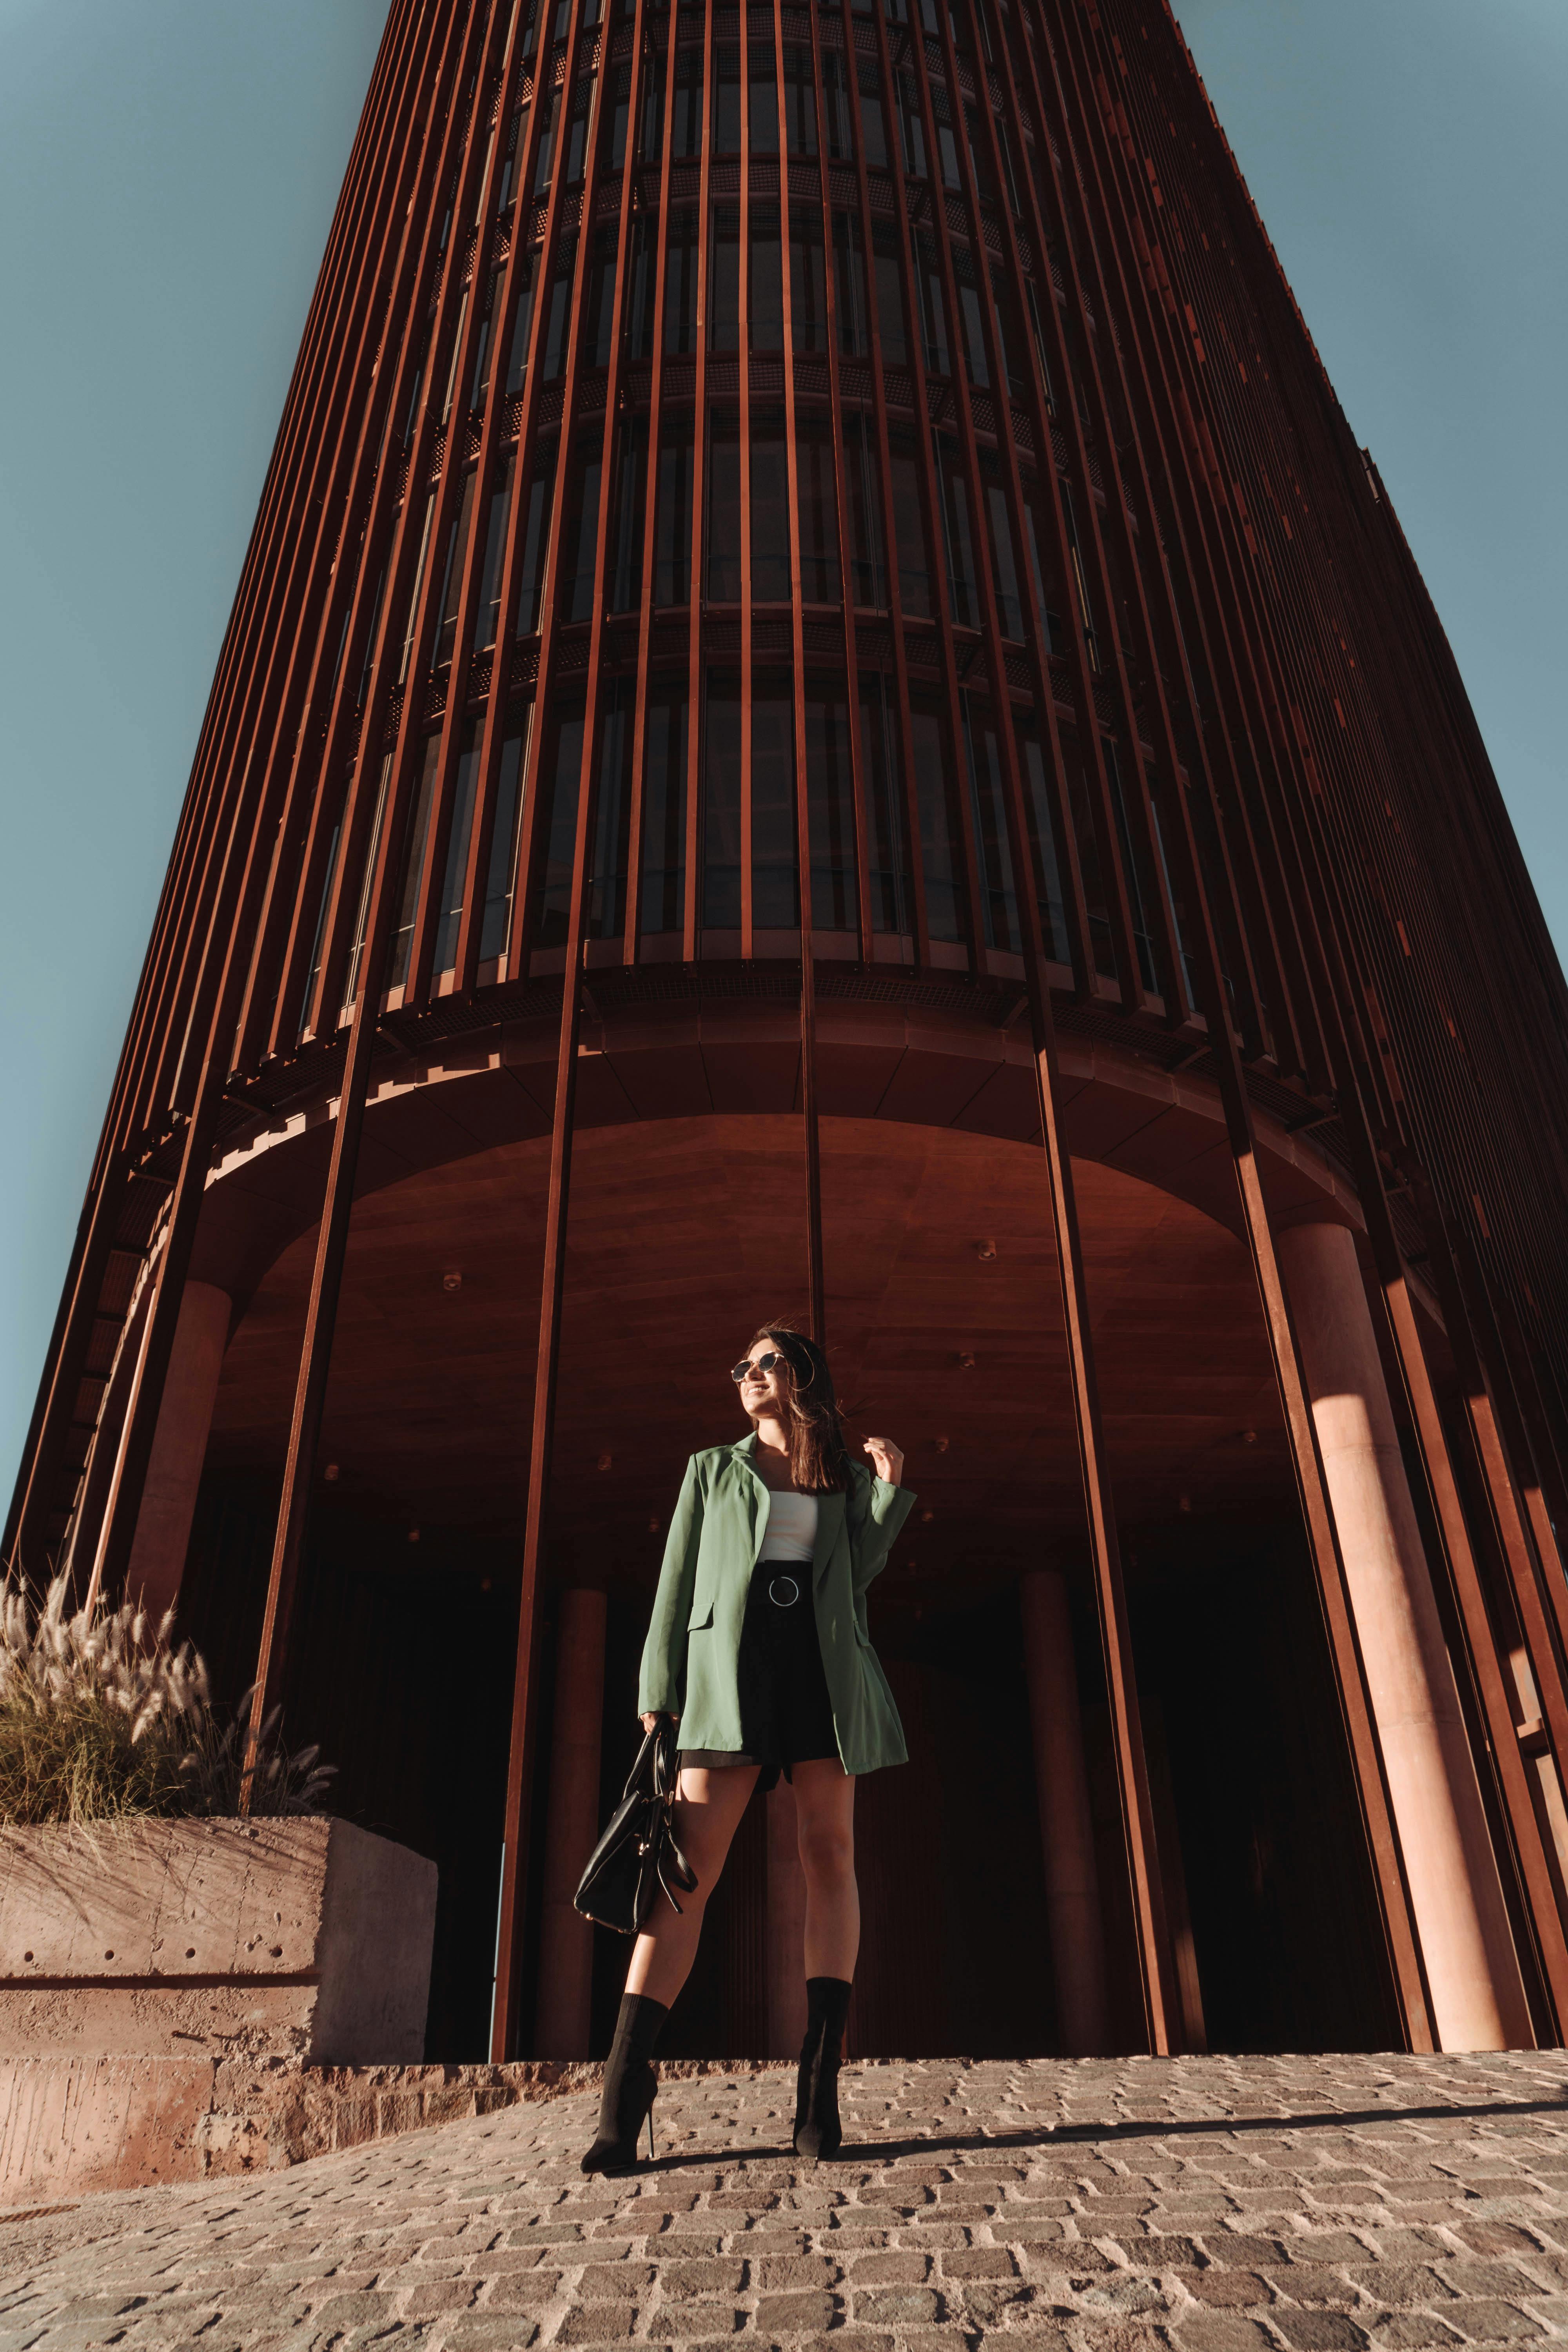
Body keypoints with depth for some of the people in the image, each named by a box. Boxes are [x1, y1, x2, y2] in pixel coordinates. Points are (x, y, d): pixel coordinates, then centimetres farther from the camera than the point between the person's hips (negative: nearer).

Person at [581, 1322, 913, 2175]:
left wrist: (889, 1491, 0)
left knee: (830, 1856, -3)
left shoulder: (847, 1479, 17)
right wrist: (658, 1693, 1)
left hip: (824, 1666, 1)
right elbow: (677, 1582, 10)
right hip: (729, 1663, -1)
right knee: (689, 1864, -8)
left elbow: (856, 1579, 6)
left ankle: (819, 2087, 3)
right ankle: (625, 2088, -7)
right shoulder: (712, 1468, 16)